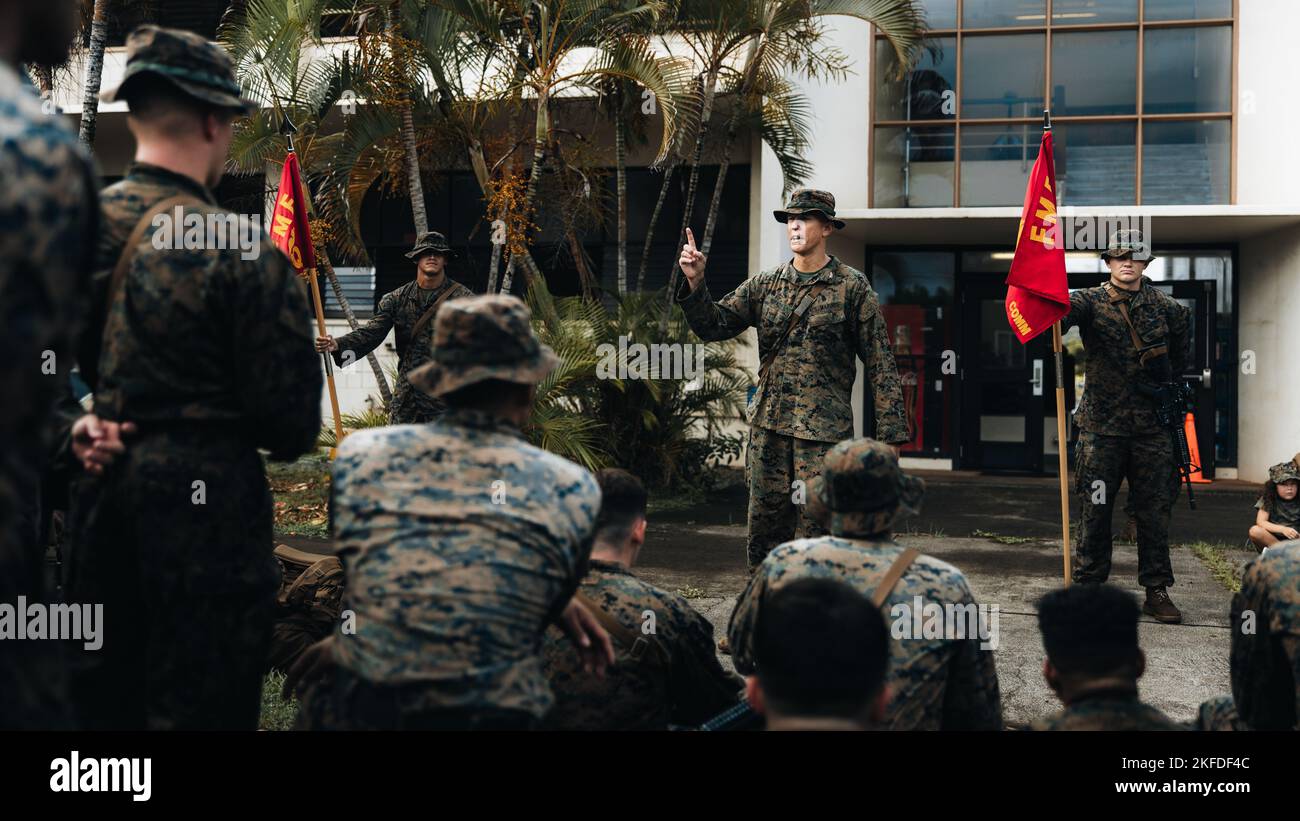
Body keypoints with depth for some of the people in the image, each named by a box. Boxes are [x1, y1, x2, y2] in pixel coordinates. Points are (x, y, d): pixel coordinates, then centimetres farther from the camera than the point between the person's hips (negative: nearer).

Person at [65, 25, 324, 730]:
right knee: (200, 707, 4)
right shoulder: (241, 250, -14)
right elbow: (292, 431, -11)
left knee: (101, 703, 17)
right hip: (206, 509, -5)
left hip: (93, 506, 5)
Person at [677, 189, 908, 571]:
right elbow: (714, 325, 7)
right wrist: (695, 282, -10)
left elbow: (880, 364, -1)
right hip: (768, 424, 4)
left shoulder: (852, 288, 0)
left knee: (819, 528, -8)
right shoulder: (764, 285, 13)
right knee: (765, 527, 7)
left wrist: (890, 435, -6)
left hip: (823, 428, -4)